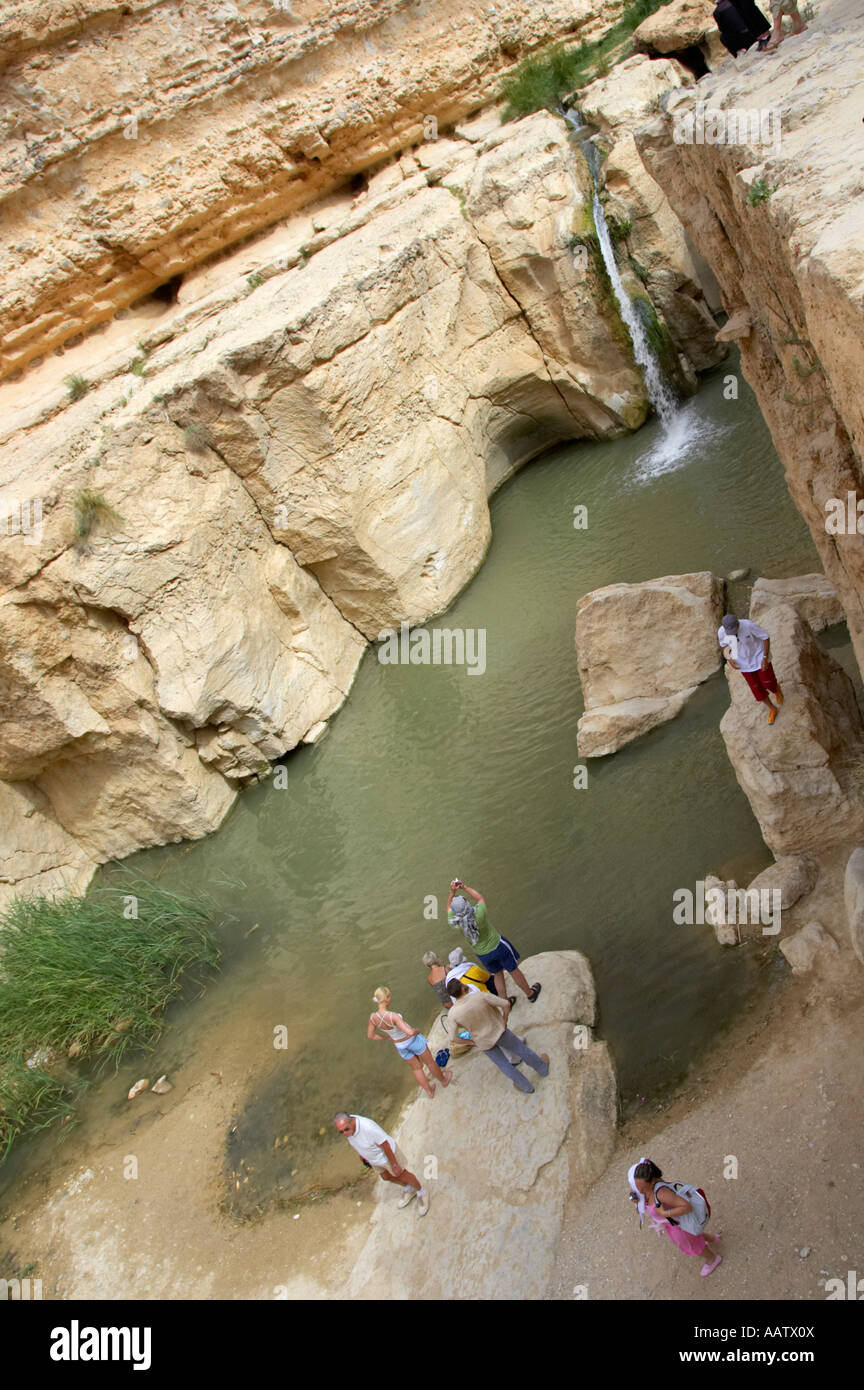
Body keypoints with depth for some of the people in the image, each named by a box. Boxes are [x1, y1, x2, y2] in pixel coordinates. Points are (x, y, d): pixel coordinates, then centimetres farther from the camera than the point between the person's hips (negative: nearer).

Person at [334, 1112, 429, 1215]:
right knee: (386, 1177, 26)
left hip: (385, 1155, -7)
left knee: (402, 1175, 13)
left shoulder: (368, 1127, -44)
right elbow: (352, 1140, 1)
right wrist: (362, 1155, 14)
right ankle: (409, 1190, 53)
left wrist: (394, 1165, -21)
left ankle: (422, 1193, 41)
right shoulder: (345, 1124, -23)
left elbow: (385, 1145, -31)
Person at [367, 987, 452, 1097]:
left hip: (400, 1046, 5)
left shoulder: (373, 1017, -22)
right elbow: (410, 1032, -46)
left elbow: (370, 1036, -6)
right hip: (413, 1040, -5)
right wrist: (416, 1030, -21)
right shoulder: (393, 1016, -40)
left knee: (416, 1067, 29)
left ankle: (429, 1091, 45)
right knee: (429, 1061, 25)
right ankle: (443, 1080, 49)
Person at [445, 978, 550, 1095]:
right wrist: (504, 1022, -3)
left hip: (484, 1043, 1)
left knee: (503, 1064, 23)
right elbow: (506, 1004, -21)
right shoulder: (480, 996, -26)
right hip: (498, 1031, -1)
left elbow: (453, 1037, -17)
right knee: (520, 1048, 24)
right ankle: (543, 1067, 46)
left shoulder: (453, 1014, -22)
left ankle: (526, 1087, 39)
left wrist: (470, 1042, -1)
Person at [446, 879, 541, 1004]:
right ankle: (530, 994, 42)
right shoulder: (478, 913, -34)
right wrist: (465, 887, -6)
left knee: (498, 974, 28)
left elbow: (449, 908, -5)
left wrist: (452, 892, -14)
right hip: (497, 946, -2)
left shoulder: (456, 923, -27)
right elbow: (480, 898, -11)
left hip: (482, 955, 2)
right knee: (514, 970, 21)